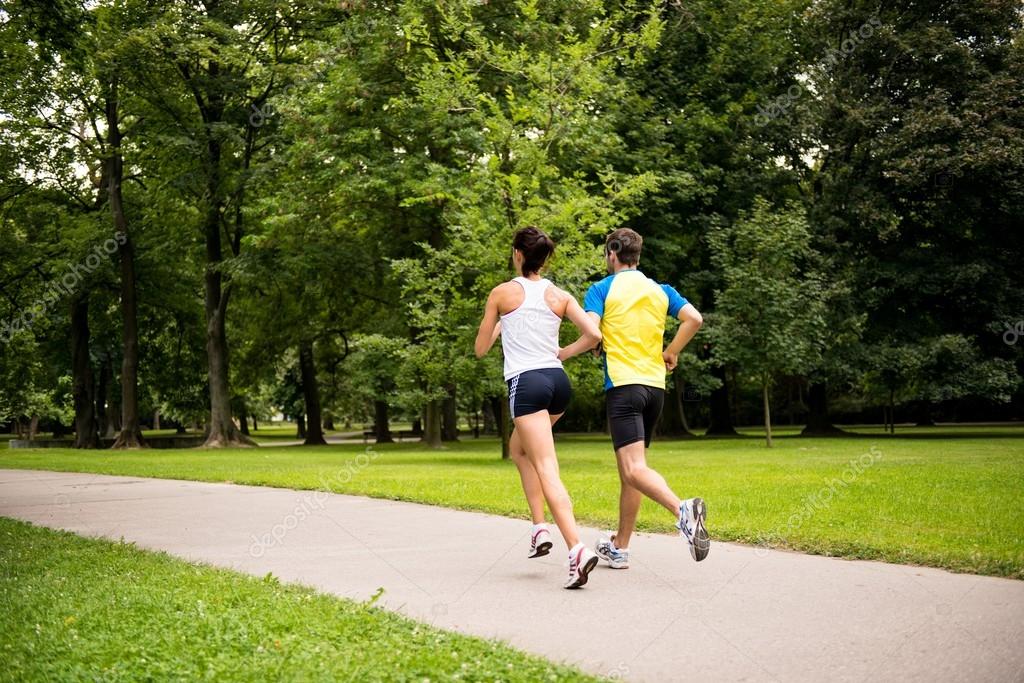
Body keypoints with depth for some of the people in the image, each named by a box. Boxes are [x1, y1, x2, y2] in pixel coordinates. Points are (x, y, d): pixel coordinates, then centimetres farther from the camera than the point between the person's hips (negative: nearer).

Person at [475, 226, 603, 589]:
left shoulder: (502, 293, 1)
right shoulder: (560, 296, 9)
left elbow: (480, 349, 9)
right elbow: (594, 335, -2)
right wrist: (561, 353, 14)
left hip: (526, 383, -5)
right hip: (558, 380, 6)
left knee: (547, 469, -12)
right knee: (518, 449, 28)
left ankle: (577, 549, -28)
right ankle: (540, 527, 17)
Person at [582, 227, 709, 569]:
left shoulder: (601, 289, 0)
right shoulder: (660, 290, 14)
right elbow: (694, 318, 1)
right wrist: (671, 352, 12)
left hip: (622, 384, -6)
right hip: (656, 386, 6)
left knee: (634, 469, -16)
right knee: (630, 468, 15)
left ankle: (682, 509, -43)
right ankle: (619, 548, 21)